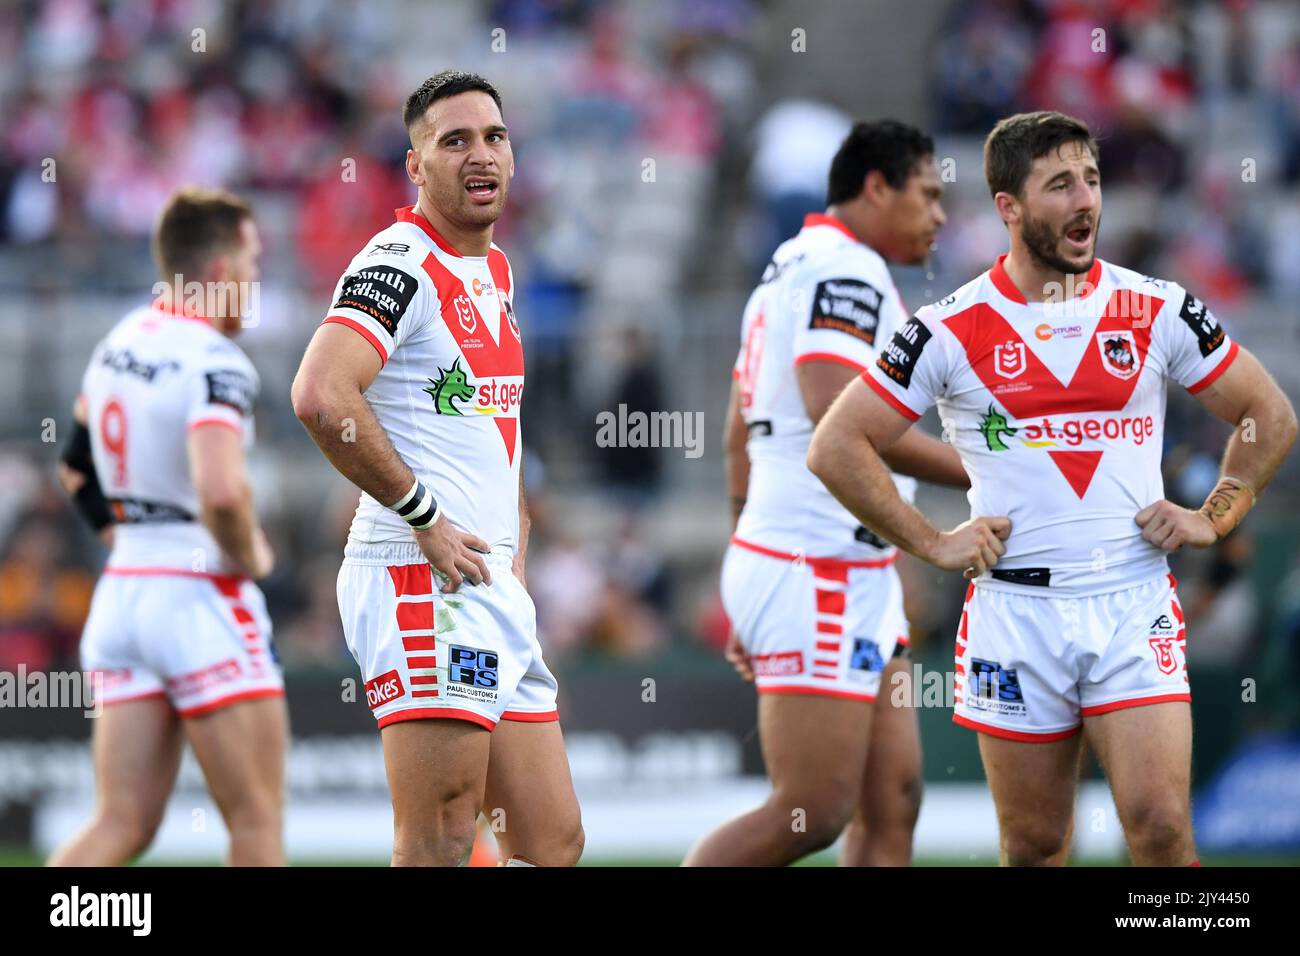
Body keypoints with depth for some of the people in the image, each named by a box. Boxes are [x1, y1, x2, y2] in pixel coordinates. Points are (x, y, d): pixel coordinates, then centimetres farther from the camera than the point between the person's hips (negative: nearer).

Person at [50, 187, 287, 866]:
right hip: (200, 599, -8)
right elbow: (221, 491, -30)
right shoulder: (215, 364, -16)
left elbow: (76, 469, 24)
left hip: (123, 589, 8)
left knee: (121, 827, 5)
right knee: (256, 825, 1)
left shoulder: (119, 344, 11)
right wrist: (250, 555, -12)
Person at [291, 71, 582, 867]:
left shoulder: (495, 271, 18)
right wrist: (424, 515, -20)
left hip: (494, 586, 9)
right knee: (440, 850, -12)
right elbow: (320, 396, -27)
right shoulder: (401, 264, -11)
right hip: (423, 583, -9)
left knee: (554, 844, 10)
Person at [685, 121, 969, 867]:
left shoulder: (790, 270, 20)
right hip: (818, 574, -11)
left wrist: (751, 606, 26)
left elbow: (739, 440, 23)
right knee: (811, 816, -9)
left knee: (892, 805, 5)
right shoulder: (845, 271, -11)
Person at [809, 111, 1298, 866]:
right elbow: (838, 447, 1)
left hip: (1135, 604, 0)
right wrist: (931, 543, -3)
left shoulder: (1158, 309, 3)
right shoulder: (952, 330, -2)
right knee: (1034, 844, 5)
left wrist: (1214, 518, 4)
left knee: (1161, 825, -14)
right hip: (1016, 611, 0)